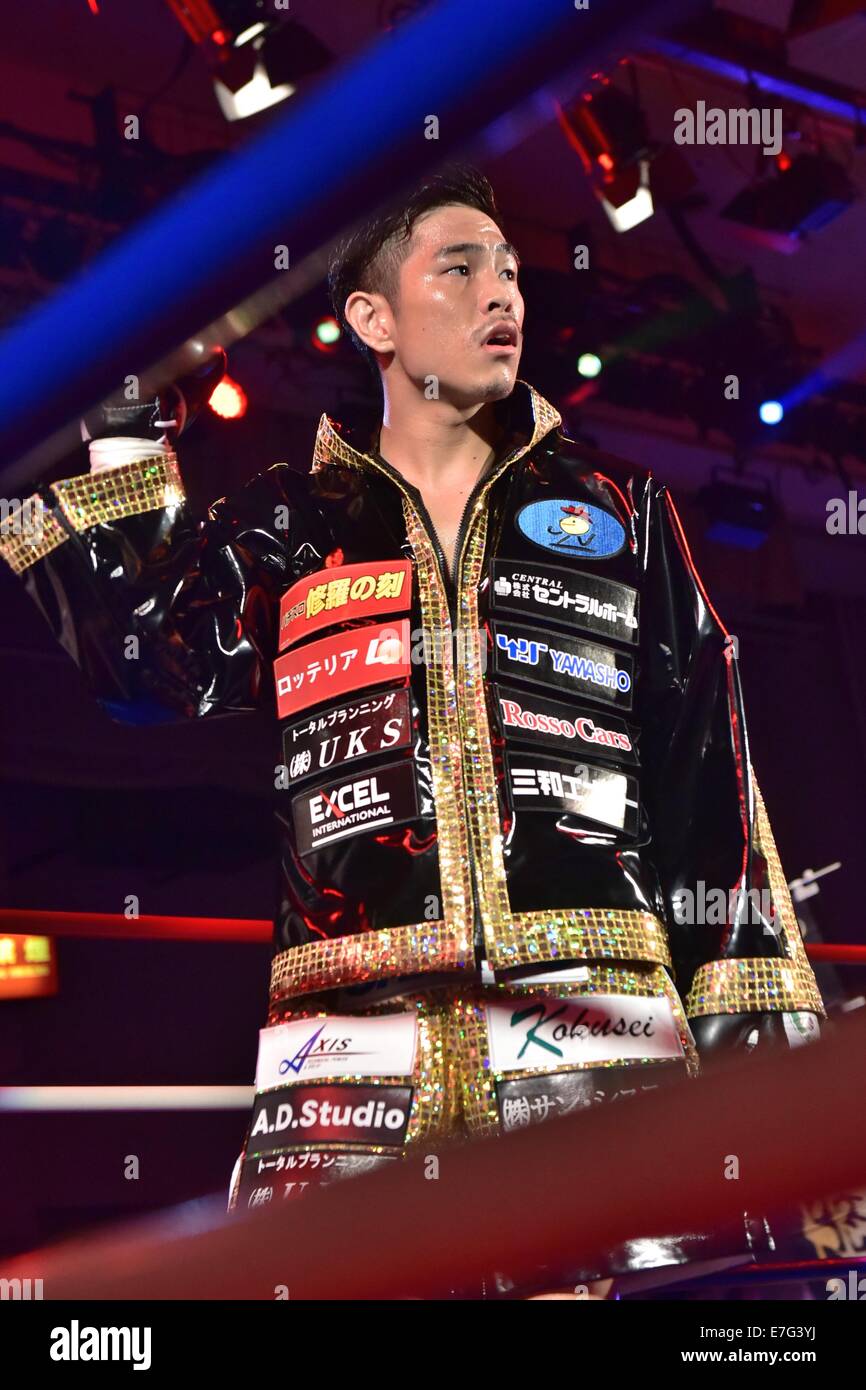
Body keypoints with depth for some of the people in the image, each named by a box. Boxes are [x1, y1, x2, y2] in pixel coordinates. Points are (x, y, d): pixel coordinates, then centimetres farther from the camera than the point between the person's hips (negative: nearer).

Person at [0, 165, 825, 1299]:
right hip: (356, 1050, 0)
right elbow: (147, 664, 6)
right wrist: (127, 434, 8)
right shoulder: (288, 524, 20)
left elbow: (706, 773, 16)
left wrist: (757, 1013, 8)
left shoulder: (615, 509, 20)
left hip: (596, 1032, 0)